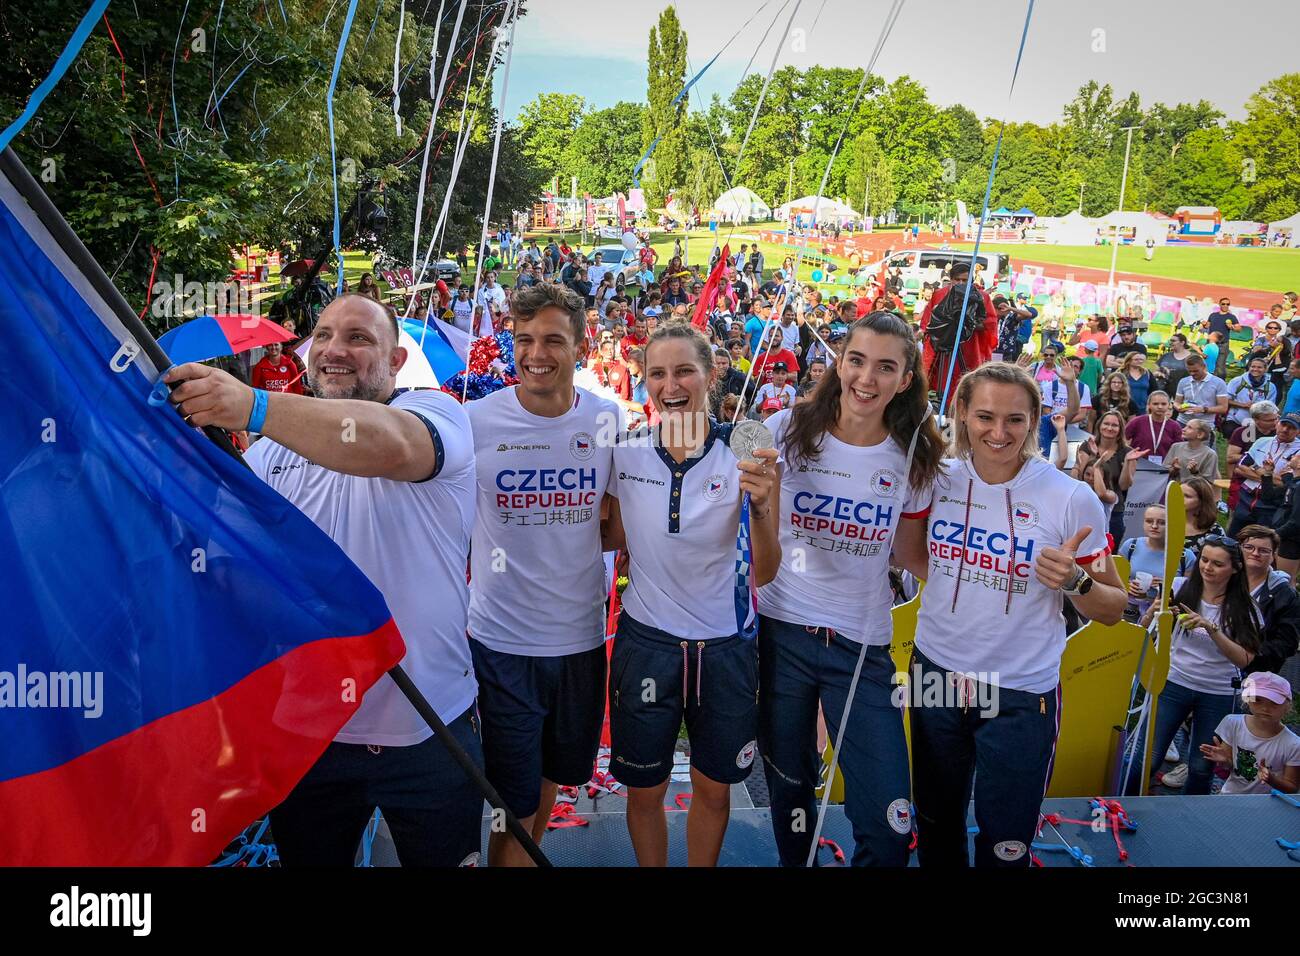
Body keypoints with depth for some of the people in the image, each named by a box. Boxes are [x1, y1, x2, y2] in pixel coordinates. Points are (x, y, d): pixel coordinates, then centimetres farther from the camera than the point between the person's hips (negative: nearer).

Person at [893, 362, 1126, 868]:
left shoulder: (1071, 499, -15)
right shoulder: (938, 479, -4)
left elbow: (1113, 608, -6)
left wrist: (1074, 581, -25)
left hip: (1021, 695, -3)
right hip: (936, 674, 3)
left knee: (1005, 845, 11)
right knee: (935, 825, 20)